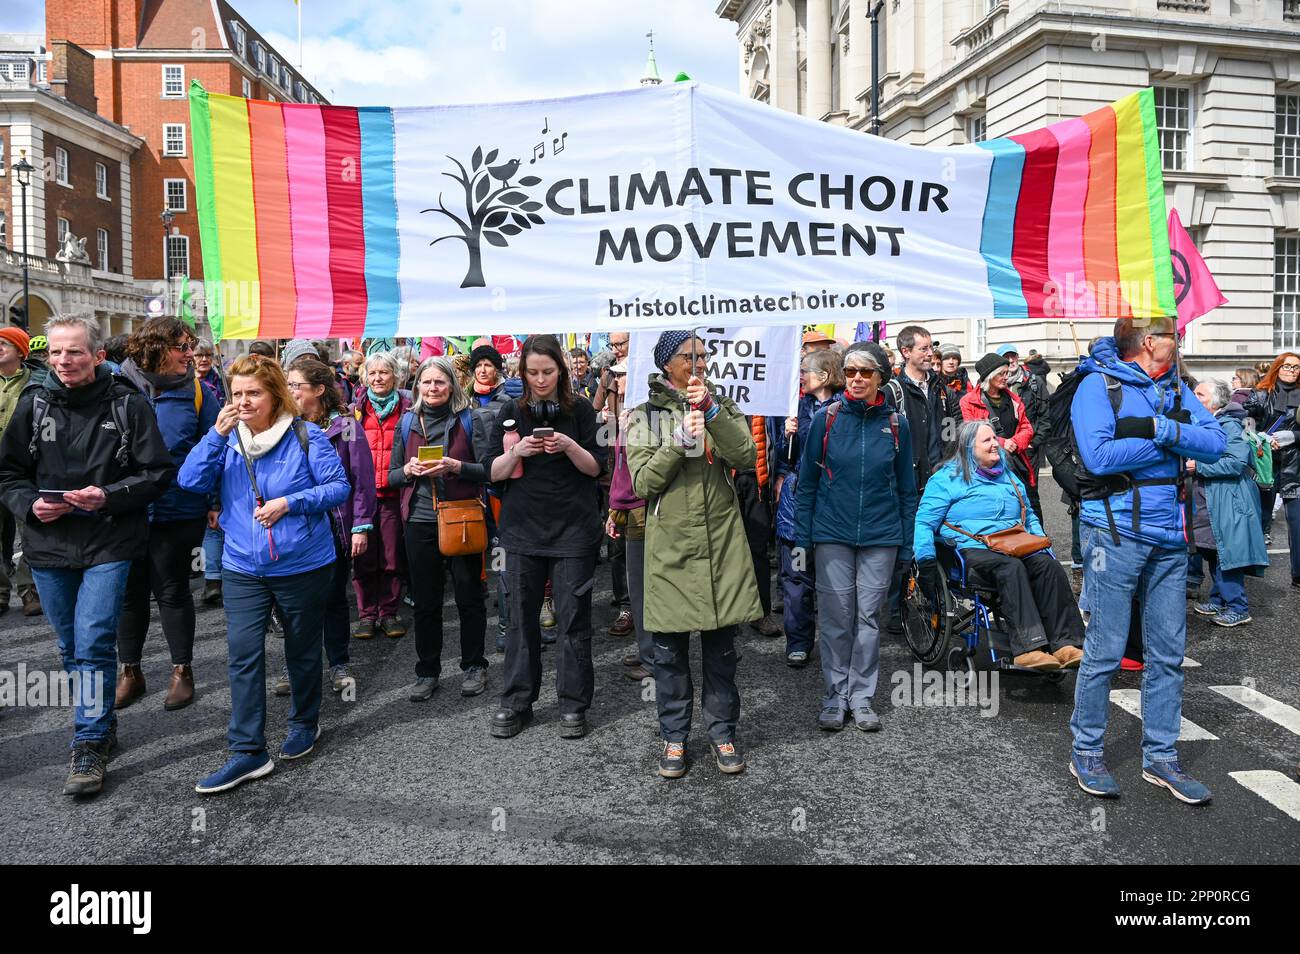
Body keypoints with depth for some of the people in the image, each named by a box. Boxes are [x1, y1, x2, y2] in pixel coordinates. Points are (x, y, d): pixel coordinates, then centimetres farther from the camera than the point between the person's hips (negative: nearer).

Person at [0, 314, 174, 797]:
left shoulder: (127, 404, -6)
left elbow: (158, 472, -6)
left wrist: (108, 496, -19)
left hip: (108, 543, -4)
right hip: (48, 544, 4)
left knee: (93, 643, -8)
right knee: (71, 646, 15)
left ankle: (90, 746, 5)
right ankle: (100, 722, 34)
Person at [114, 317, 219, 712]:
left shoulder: (197, 391, -4)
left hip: (177, 510, -2)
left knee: (172, 590, 9)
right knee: (129, 591, 13)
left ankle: (183, 671, 24)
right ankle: (130, 671, 29)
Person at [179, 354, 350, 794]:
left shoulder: (305, 435, -8)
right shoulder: (228, 437, 3)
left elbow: (340, 487, -9)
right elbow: (190, 481, -7)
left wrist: (289, 502, -21)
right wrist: (217, 435, -17)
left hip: (303, 566, -2)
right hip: (243, 569, 3)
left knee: (302, 651, 14)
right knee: (243, 655, -3)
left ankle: (305, 721, 36)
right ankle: (247, 751, 4)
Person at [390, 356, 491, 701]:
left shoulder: (469, 419, 0)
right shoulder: (407, 422, 9)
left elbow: (488, 469, -5)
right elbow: (392, 475, 11)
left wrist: (455, 466, -20)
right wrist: (410, 469, -10)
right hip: (420, 521, 2)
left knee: (469, 597, 7)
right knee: (425, 601, 9)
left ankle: (474, 666, 23)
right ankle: (427, 672, 22)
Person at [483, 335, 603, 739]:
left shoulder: (581, 411, 2)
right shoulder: (511, 413, 5)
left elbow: (596, 467, 0)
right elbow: (492, 472, 3)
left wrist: (569, 446, -18)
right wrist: (516, 452, -17)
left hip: (573, 530, -1)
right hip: (523, 529, 2)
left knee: (573, 620, 3)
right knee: (522, 619, 8)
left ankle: (573, 705, 15)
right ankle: (516, 702, 20)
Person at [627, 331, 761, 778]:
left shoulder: (722, 407, 11)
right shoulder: (645, 416, 5)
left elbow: (746, 458, -6)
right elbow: (643, 481, -5)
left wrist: (712, 410, -14)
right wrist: (680, 441, -16)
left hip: (722, 542, 2)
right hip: (670, 545, -1)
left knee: (721, 647, 8)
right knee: (670, 649, 5)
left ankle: (723, 733, 23)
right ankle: (674, 737, 20)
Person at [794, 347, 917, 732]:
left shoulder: (896, 423, 2)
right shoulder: (826, 418, -1)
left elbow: (906, 487, 8)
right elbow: (807, 479, 3)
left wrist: (907, 542, 6)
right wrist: (802, 533, -1)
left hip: (881, 534, 1)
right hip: (832, 532, -1)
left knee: (869, 616, 8)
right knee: (835, 615, 3)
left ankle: (861, 696, 20)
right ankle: (836, 695, 17)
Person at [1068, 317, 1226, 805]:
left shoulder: (1176, 388, 13)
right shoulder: (1099, 384, -7)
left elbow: (1216, 443, 2)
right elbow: (1098, 455, -20)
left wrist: (1163, 429, -15)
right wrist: (1172, 440, -9)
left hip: (1169, 535, 7)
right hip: (1117, 533, -6)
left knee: (1168, 651, 11)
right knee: (1106, 650, 0)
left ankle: (1160, 756, 24)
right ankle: (1086, 751, 16)